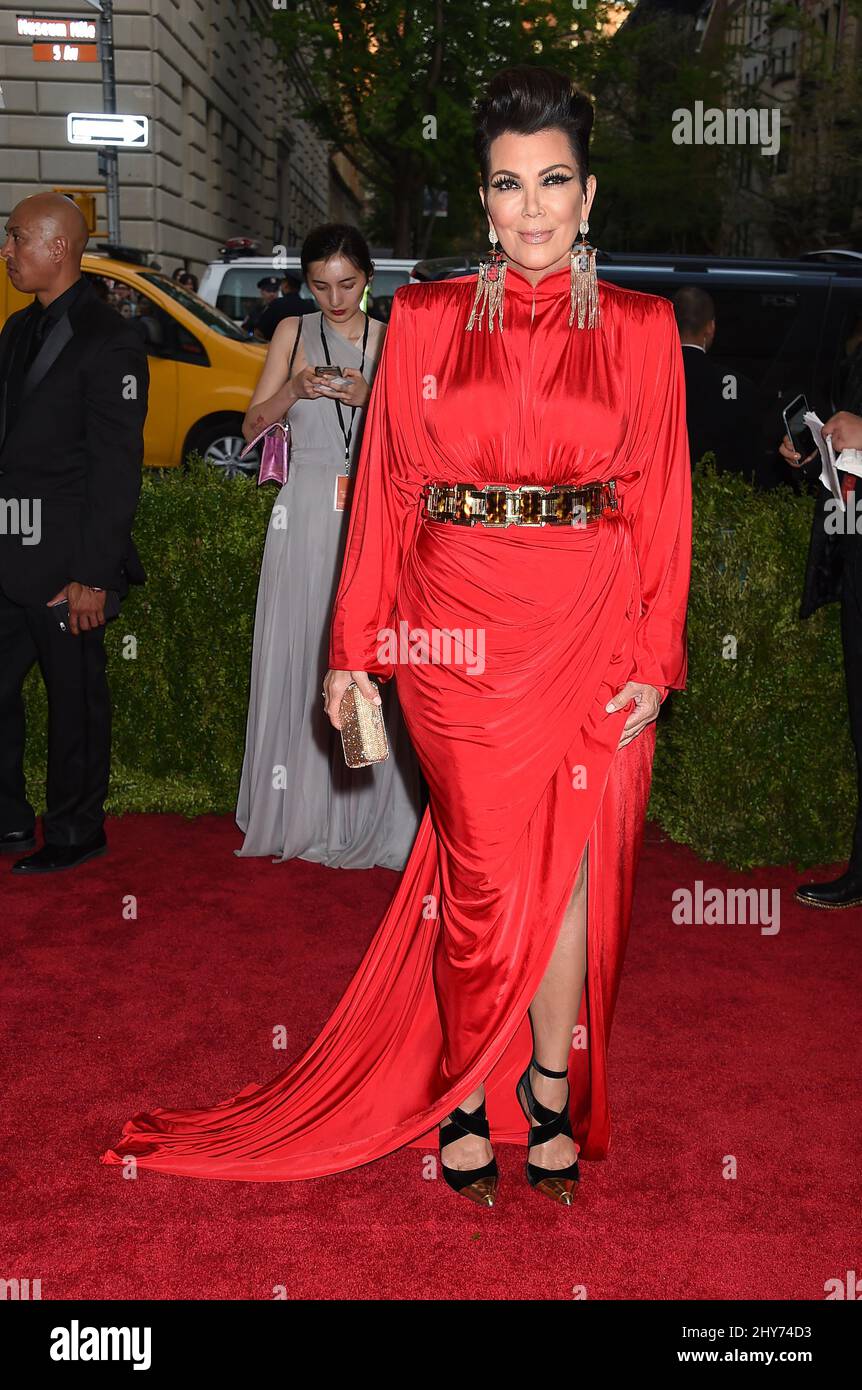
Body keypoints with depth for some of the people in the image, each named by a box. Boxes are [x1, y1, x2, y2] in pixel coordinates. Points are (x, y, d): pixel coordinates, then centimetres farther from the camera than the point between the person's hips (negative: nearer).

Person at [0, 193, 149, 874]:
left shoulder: (109, 341, -11)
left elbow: (118, 466, -15)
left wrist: (94, 573, -18)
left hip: (64, 559, -8)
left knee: (75, 696, 6)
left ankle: (76, 831, 22)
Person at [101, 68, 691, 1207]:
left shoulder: (640, 327, 6)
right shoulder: (425, 319, 5)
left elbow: (663, 503, 4)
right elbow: (385, 489, 5)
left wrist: (655, 662, -2)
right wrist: (354, 650, 3)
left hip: (591, 635, 1)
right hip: (460, 631, -1)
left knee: (573, 862, 6)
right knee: (488, 871, 0)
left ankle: (550, 1088, 26)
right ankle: (465, 1093, 22)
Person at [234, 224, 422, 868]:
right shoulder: (294, 334, 10)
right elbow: (253, 426, 8)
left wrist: (371, 397, -12)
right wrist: (294, 390, -9)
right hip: (306, 516, 1)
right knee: (300, 655, 0)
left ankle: (368, 814, 6)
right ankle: (298, 815, 11)